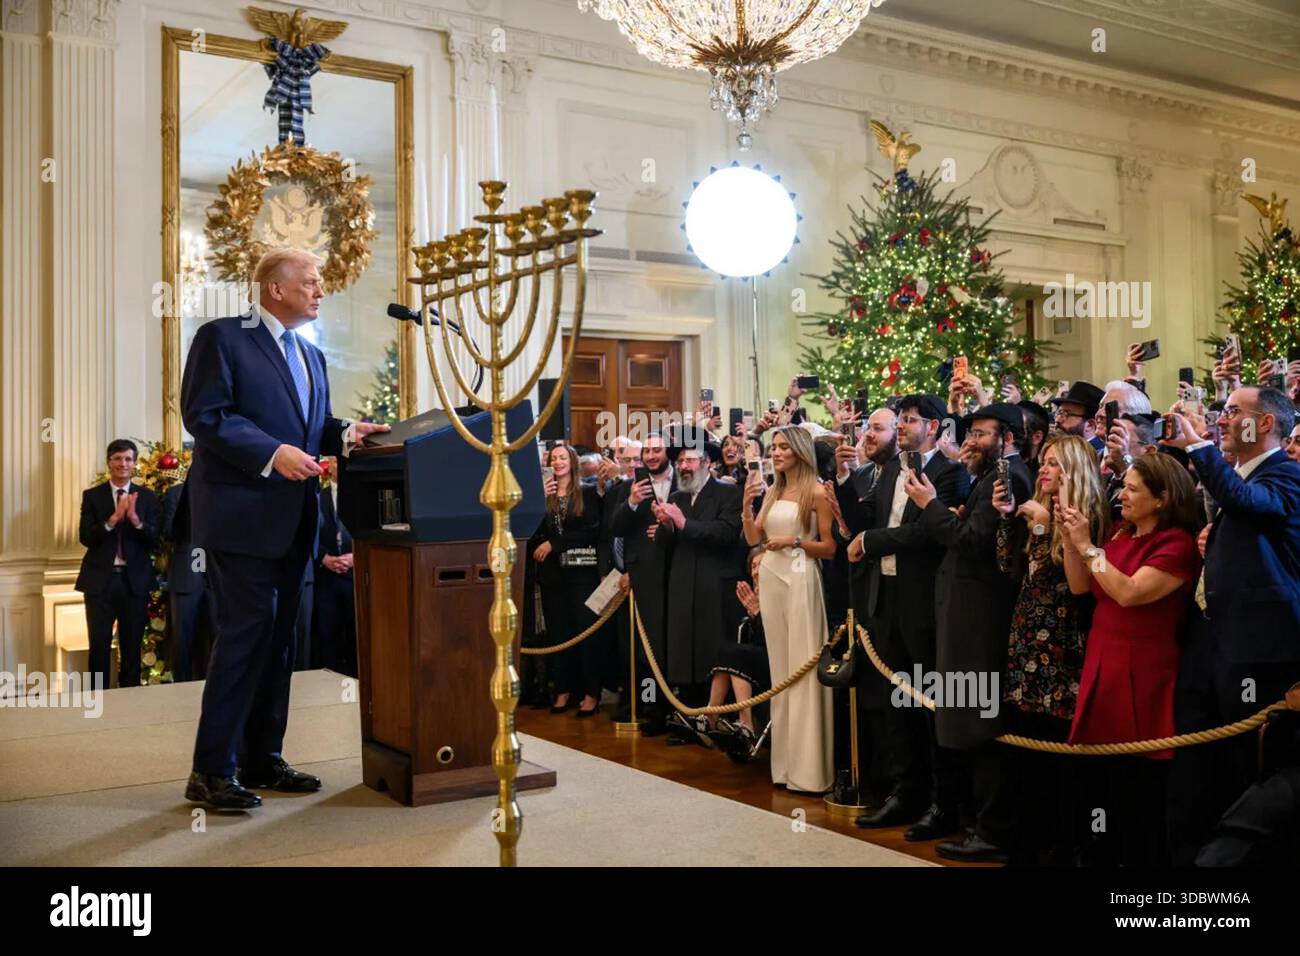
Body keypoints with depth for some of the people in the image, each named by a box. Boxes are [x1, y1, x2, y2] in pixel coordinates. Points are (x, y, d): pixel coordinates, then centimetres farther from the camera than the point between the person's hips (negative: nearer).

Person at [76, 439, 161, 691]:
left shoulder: (147, 497, 5)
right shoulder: (92, 495, 4)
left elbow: (155, 540, -3)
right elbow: (86, 537, -6)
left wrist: (135, 519, -21)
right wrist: (113, 518, -20)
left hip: (135, 580, 1)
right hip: (100, 580, -1)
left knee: (132, 647, 8)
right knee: (99, 647, 1)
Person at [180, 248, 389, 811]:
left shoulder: (311, 356, 19)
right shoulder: (223, 337, -5)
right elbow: (203, 413, -15)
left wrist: (345, 434, 1)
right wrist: (273, 454, -23)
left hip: (293, 521, 8)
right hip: (244, 515, -8)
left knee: (278, 638, 11)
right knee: (246, 633, -9)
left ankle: (262, 760, 21)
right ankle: (211, 772, 1)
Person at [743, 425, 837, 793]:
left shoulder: (816, 492, -5)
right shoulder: (772, 491, 13)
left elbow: (830, 547, -6)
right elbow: (752, 538, 8)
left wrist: (794, 542, -17)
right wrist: (747, 503, -4)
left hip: (800, 579, -6)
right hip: (770, 578, 7)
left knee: (803, 666, -4)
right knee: (779, 666, 10)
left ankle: (808, 766, 3)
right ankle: (784, 758, 18)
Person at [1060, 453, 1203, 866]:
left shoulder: (1177, 544, -13)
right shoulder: (1122, 536, 12)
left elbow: (1128, 593, -22)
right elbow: (1079, 586, 9)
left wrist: (1086, 546, -19)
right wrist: (1071, 538, -3)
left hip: (1141, 676, -7)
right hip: (1103, 668, 7)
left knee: (1136, 789, 1)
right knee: (1103, 780, 11)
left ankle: (1141, 859, 15)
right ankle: (1107, 855, 23)